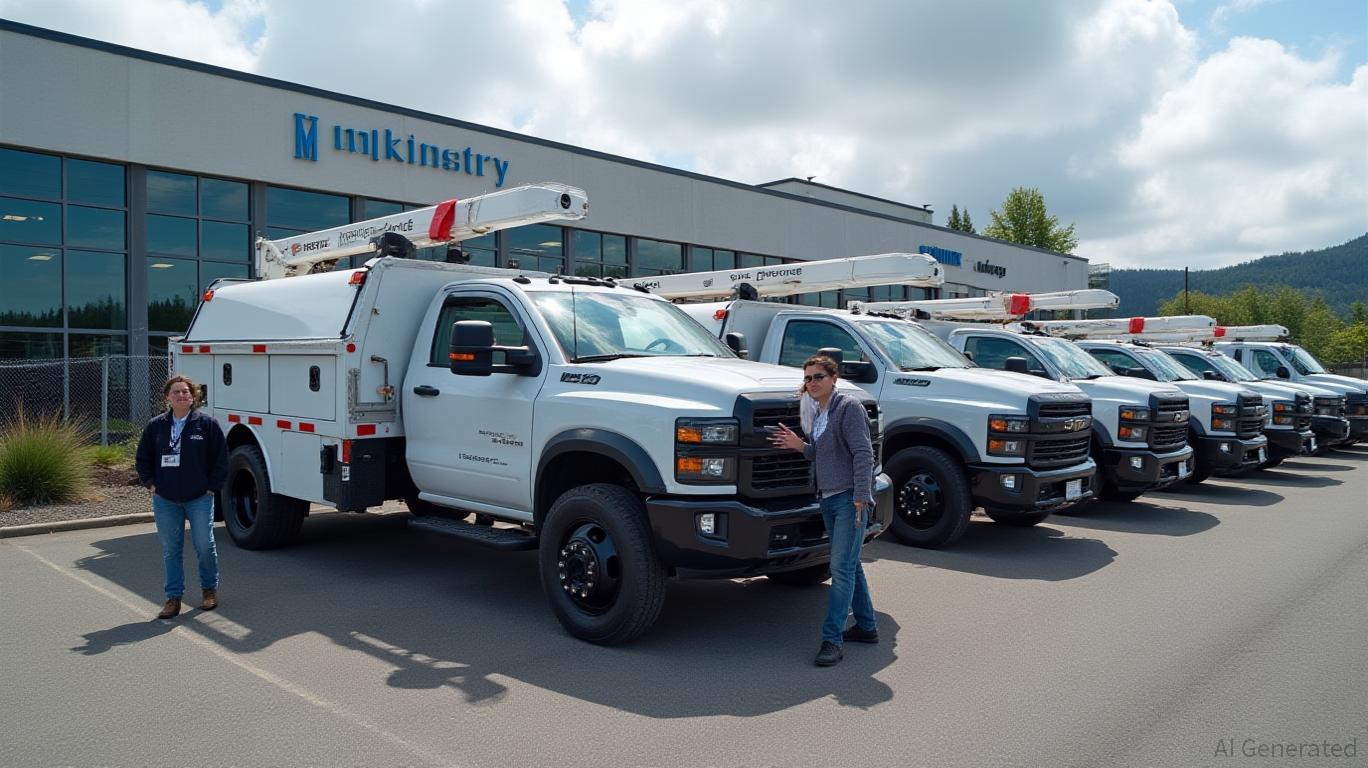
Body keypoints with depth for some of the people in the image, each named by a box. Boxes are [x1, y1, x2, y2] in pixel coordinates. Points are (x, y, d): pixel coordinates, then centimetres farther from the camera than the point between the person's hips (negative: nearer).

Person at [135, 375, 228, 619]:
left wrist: (212, 486, -5)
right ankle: (173, 598, 16)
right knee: (171, 549, 7)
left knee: (204, 546, -2)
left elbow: (221, 458, -1)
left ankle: (210, 589, 20)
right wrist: (150, 484, 5)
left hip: (199, 498, -3)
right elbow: (143, 457, 16)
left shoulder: (206, 423, -3)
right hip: (165, 500, 3)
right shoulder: (156, 425, 5)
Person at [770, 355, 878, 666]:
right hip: (828, 498, 9)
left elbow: (862, 454, -16)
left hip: (849, 498, -9)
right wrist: (799, 445, 4)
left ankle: (832, 640, -9)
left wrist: (860, 497, -22)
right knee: (850, 566, 16)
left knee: (841, 568, -10)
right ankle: (866, 627, 28)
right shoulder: (817, 413, 15)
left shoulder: (848, 407, -10)